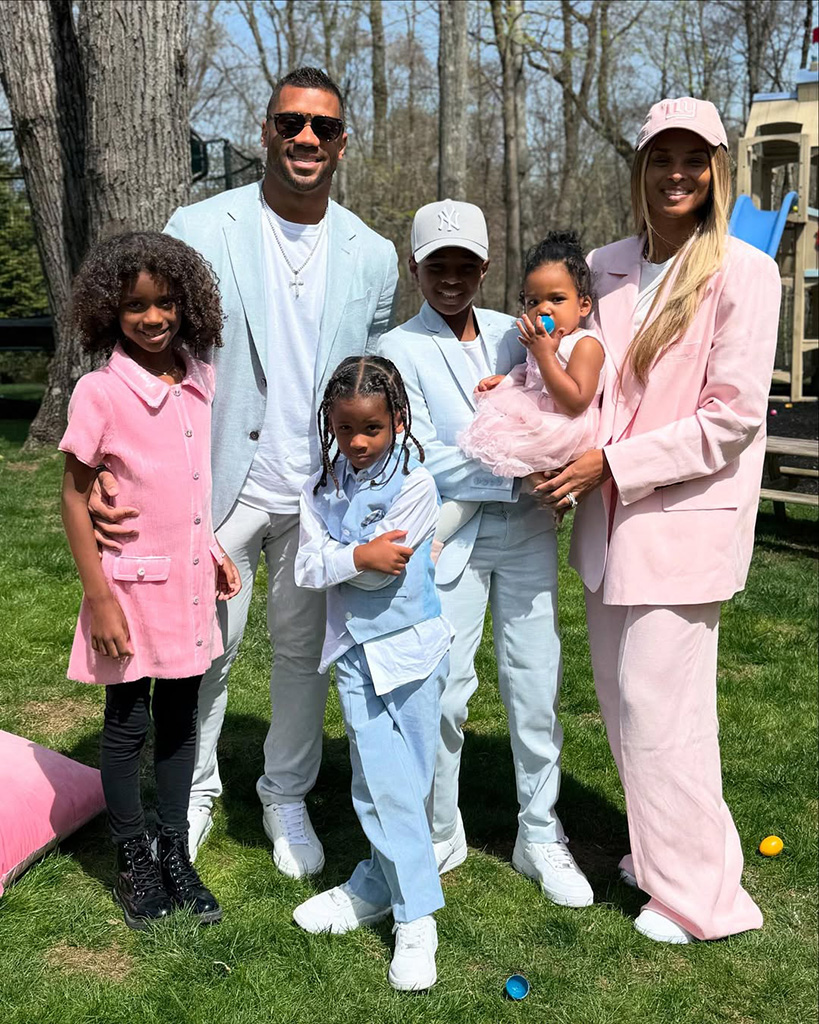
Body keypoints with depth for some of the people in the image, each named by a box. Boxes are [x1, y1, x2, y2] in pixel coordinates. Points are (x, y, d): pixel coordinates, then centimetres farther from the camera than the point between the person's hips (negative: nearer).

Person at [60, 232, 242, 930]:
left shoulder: (201, 381, 2)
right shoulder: (100, 392, -14)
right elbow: (75, 498, -11)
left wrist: (215, 553, 12)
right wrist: (99, 598, -13)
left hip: (190, 583, 5)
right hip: (132, 585, -5)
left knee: (180, 718, 14)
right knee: (128, 724, 8)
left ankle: (176, 855, 28)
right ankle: (134, 863, 26)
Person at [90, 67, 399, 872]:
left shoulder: (372, 256, 5)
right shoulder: (199, 231, -4)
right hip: (222, 480, -2)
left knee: (303, 651, 12)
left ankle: (287, 798, 32)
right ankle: (193, 793, 30)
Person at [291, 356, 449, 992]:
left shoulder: (414, 484, -11)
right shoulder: (322, 488, 3)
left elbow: (383, 569, -17)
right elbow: (308, 568, -6)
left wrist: (333, 557, -10)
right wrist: (360, 556, -17)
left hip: (409, 646, -3)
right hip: (354, 650, 3)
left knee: (403, 782, 5)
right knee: (381, 781, 1)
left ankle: (379, 885, 20)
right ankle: (415, 916, 11)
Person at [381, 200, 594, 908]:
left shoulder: (512, 334, 12)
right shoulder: (399, 352, 0)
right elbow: (423, 459, -10)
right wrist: (519, 474, -16)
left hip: (526, 529, 3)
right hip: (452, 535, -3)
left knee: (536, 684, 6)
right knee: (443, 690, 0)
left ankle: (541, 837, 22)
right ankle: (440, 836, 21)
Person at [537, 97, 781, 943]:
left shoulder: (742, 272, -8)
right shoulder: (606, 269, 8)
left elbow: (732, 415, -14)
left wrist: (613, 463, -16)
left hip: (684, 518, -6)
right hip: (609, 518, 6)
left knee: (657, 705, -3)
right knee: (622, 698, 14)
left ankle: (700, 895, 15)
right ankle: (659, 852, 34)